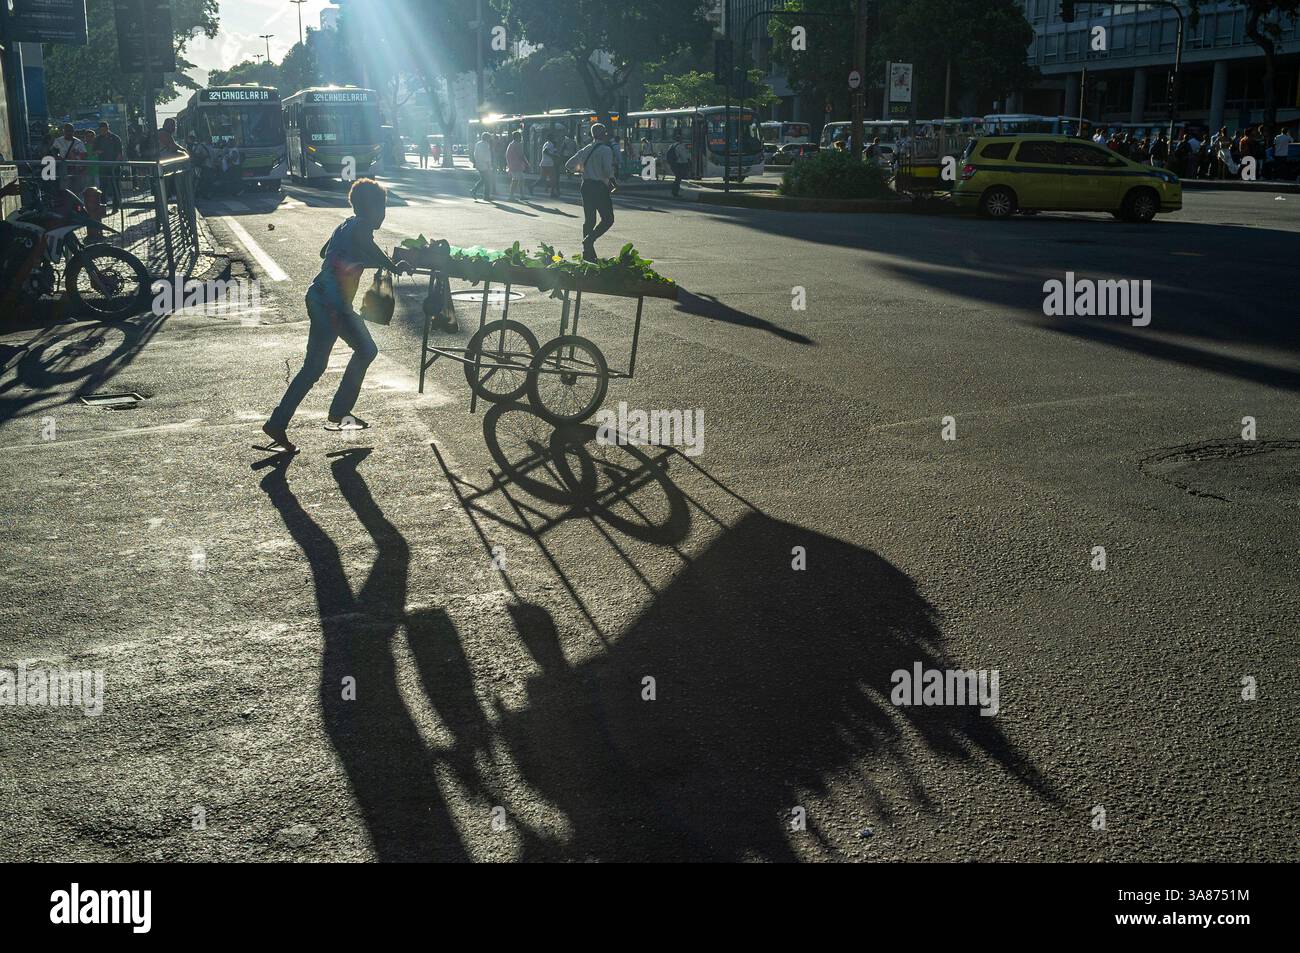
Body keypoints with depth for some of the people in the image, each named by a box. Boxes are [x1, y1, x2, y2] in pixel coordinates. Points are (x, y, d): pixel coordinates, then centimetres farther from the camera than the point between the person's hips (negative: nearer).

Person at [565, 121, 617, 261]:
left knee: (589, 220, 10)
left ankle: (588, 253, 11)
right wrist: (611, 178, 3)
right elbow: (608, 171, -18)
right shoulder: (606, 150, -9)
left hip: (586, 186, 7)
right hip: (600, 187, -7)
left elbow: (568, 166, 14)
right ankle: (589, 239, -18)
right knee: (608, 219, 1)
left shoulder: (585, 149, 11)